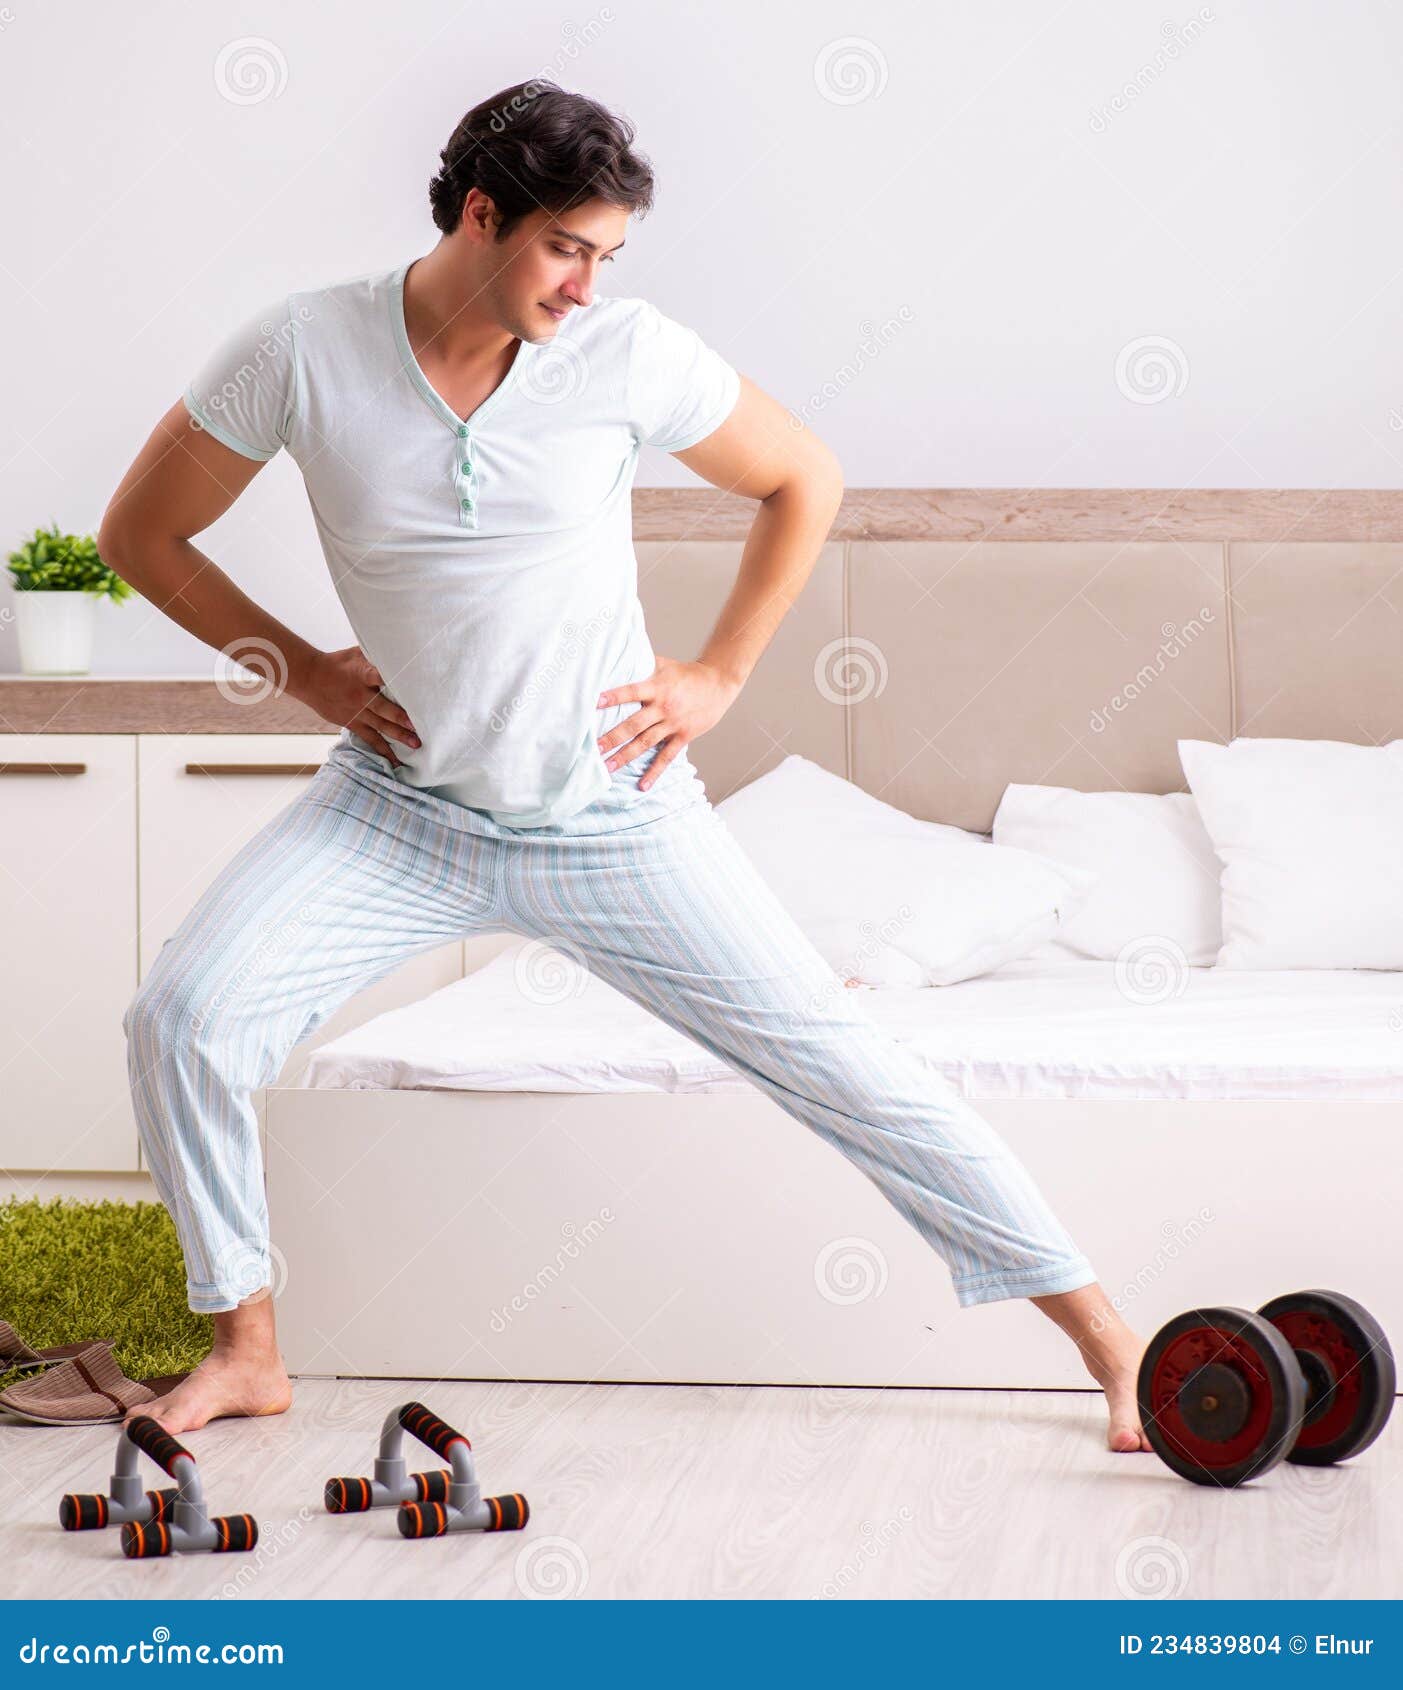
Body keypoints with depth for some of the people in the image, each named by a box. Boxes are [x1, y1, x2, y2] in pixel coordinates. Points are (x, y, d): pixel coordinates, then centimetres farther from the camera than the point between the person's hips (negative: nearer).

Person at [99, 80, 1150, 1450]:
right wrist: (301, 669, -2)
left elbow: (803, 481, 5)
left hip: (612, 813, -1)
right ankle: (246, 1348, 5)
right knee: (181, 1018, -16)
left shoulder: (629, 351, -12)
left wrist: (718, 675, -1)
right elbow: (140, 534, 2)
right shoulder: (301, 351, -11)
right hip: (405, 801, 1)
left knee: (834, 1056, -2)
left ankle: (1099, 1327, 8)